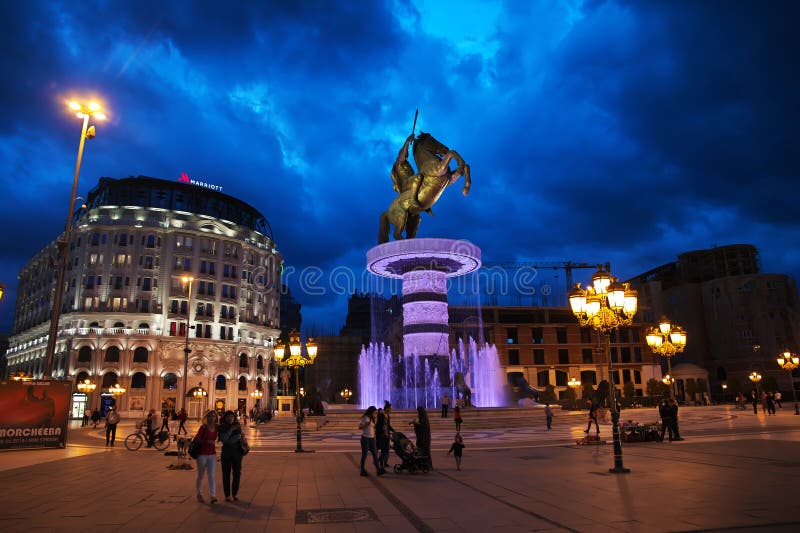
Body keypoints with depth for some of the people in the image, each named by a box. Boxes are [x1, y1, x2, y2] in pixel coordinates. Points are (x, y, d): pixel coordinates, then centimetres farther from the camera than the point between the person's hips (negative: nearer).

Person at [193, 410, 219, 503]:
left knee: (211, 475, -5)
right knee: (200, 475, 11)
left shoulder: (217, 428, 1)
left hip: (212, 454, 3)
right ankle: (199, 494, 29)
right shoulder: (203, 427, -12)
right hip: (202, 454, -3)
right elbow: (196, 439, -19)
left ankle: (212, 496, -8)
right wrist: (207, 441, -31)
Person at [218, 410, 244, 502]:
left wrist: (228, 441, -14)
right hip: (226, 453, -1)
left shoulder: (238, 426, -1)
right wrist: (231, 430, -22)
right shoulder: (221, 427, -3)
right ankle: (227, 495, 13)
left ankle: (235, 494, 18)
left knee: (237, 473, 3)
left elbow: (239, 437, -11)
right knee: (226, 474, 1)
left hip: (237, 453, 1)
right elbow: (223, 439, -15)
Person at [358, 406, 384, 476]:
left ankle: (379, 470, 1)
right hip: (365, 438, -7)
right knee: (364, 455, 1)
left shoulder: (372, 418, 14)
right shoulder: (364, 418, -8)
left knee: (375, 454, 2)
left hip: (372, 439, 7)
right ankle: (362, 471, 10)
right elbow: (359, 427, -11)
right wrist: (366, 424, -24)